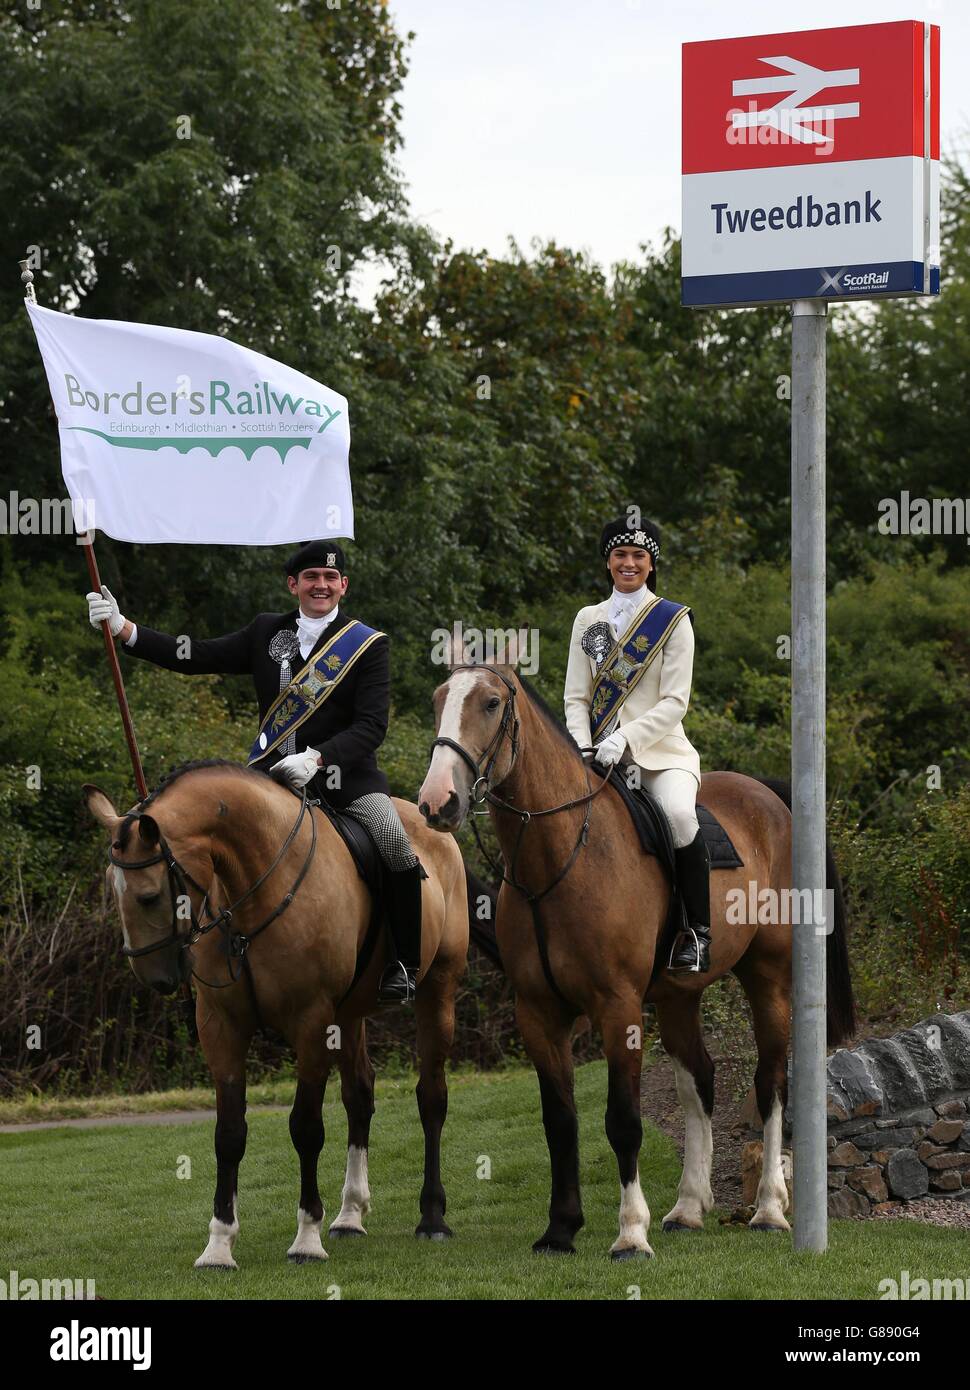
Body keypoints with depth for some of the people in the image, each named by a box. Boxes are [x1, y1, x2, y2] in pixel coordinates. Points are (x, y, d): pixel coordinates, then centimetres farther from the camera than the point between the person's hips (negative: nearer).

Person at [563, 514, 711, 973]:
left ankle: (698, 932, -21)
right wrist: (583, 747, -10)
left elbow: (674, 702, -5)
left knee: (679, 814, -33)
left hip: (661, 749, -4)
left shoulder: (674, 620, 2)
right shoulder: (588, 620, 14)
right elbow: (576, 697, 10)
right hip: (600, 752, 4)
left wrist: (625, 739, -19)